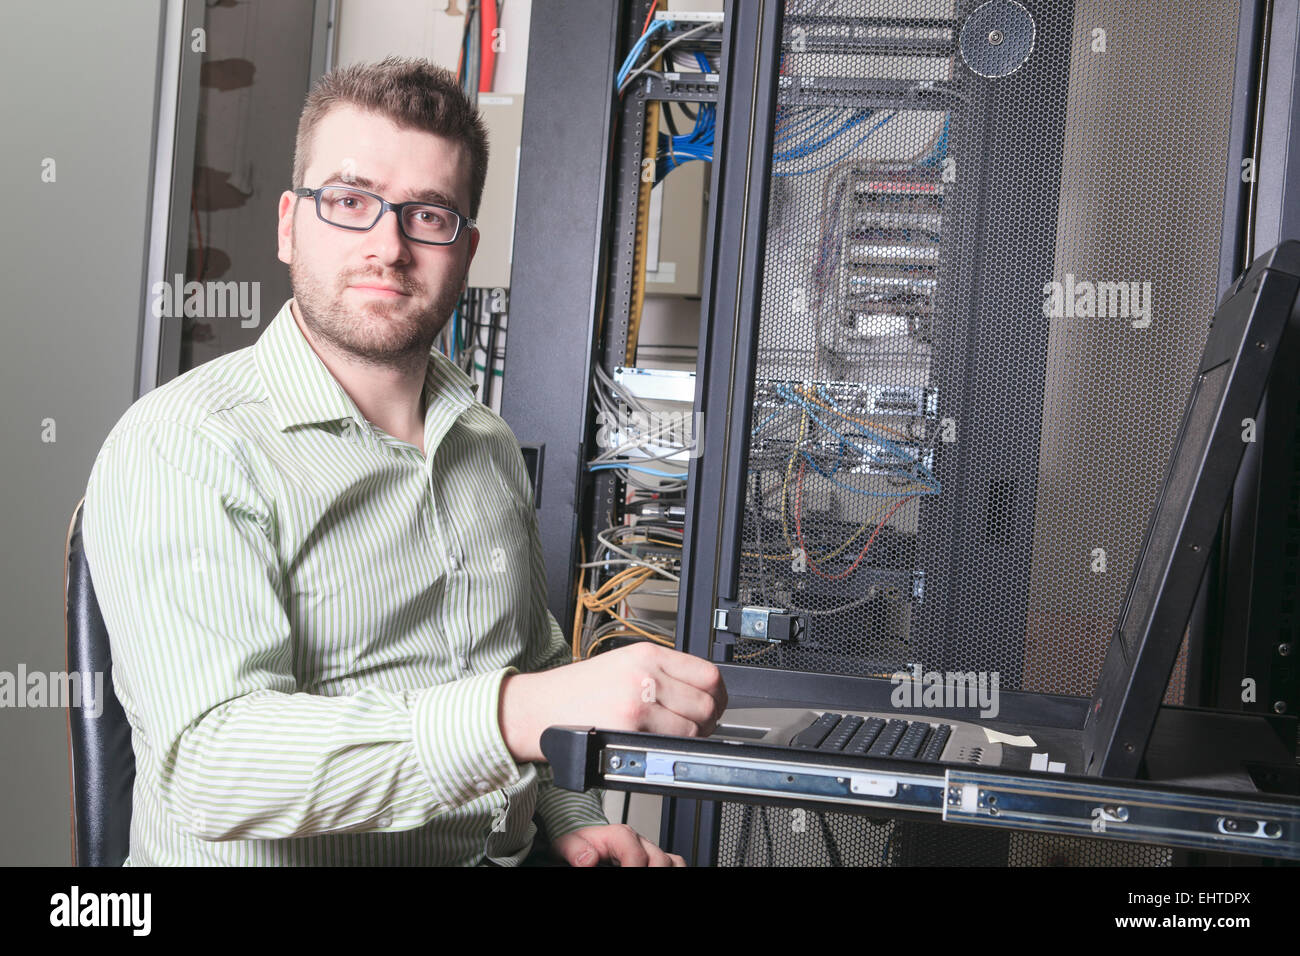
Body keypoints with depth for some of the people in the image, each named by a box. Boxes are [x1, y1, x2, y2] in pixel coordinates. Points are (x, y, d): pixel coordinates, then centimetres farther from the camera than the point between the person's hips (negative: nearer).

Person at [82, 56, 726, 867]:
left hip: (503, 852, 6)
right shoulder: (181, 448, -12)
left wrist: (575, 817, 4)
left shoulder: (491, 446, 10)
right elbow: (206, 763, -24)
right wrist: (517, 716, -34)